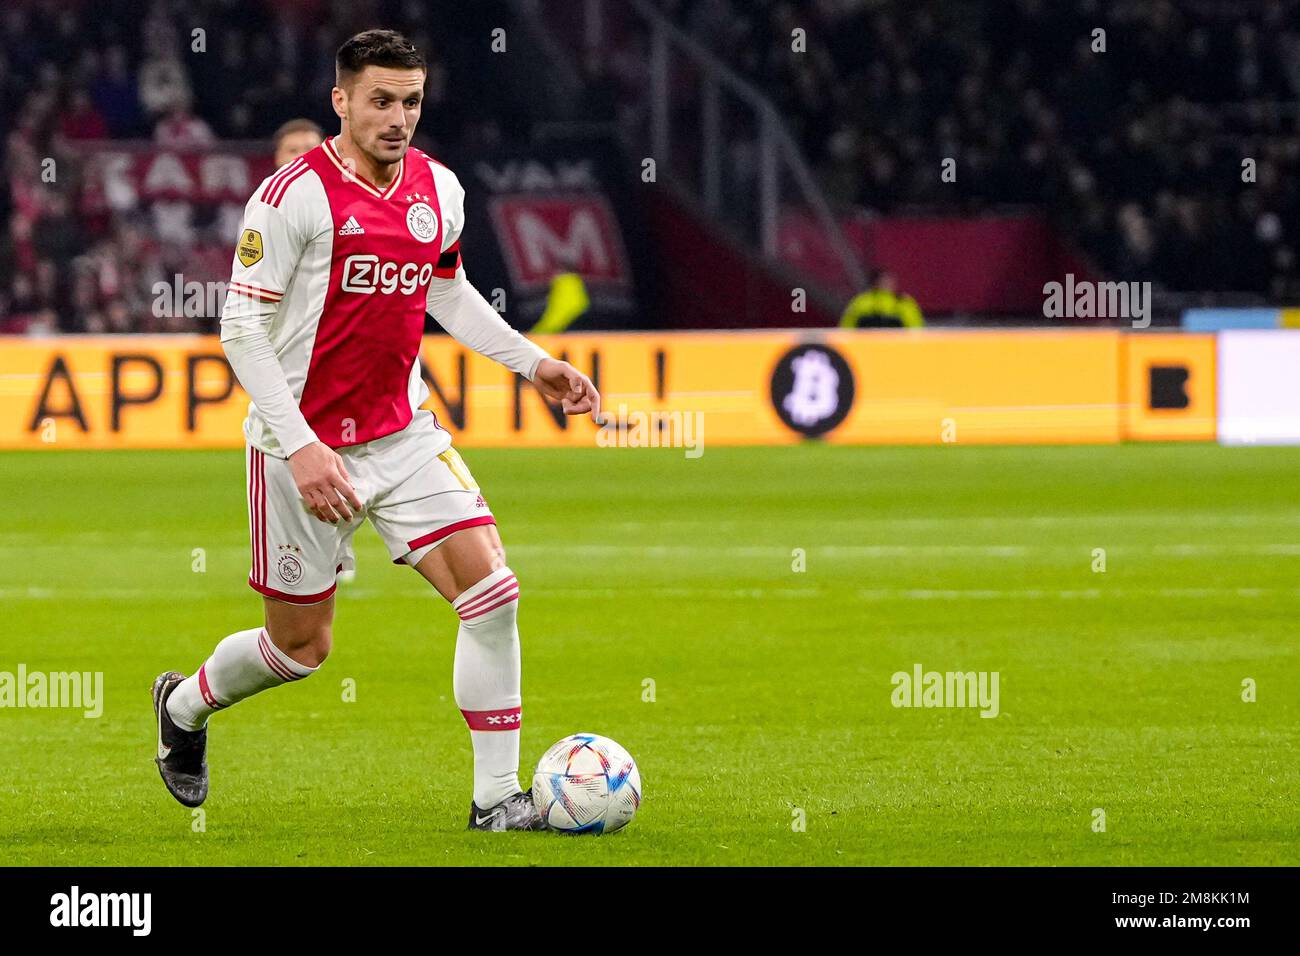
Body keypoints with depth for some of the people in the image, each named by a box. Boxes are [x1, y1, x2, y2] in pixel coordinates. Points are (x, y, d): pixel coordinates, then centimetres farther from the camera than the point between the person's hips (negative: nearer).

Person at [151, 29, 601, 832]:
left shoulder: (439, 191, 3)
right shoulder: (297, 194, -16)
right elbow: (242, 330, -15)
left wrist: (531, 361, 11)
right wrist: (300, 447, -23)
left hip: (404, 435, 5)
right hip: (305, 446, -5)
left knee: (492, 592, -11)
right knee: (301, 646, 7)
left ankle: (497, 797, -4)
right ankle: (185, 704, 38)